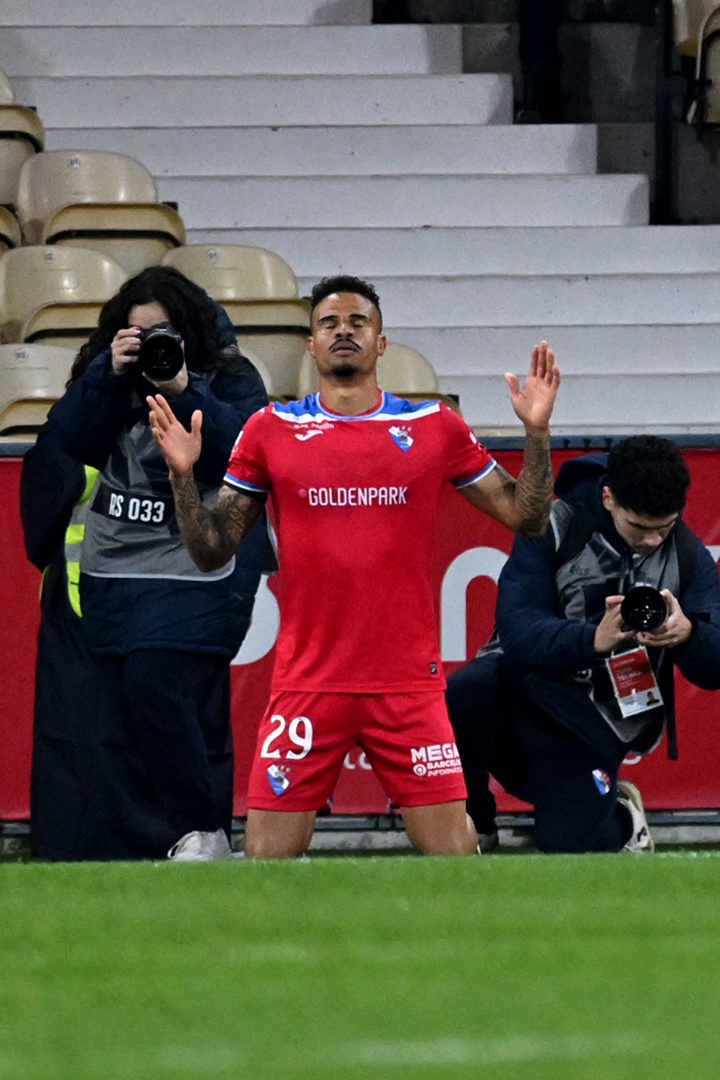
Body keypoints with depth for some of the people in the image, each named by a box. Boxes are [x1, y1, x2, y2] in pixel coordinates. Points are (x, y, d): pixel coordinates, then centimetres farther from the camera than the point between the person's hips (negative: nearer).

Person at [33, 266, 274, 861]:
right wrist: (110, 376, -11)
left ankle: (202, 829, -11)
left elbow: (238, 454, -15)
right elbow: (67, 443, -1)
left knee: (157, 681, -21)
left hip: (192, 571, -6)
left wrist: (184, 393, -23)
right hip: (112, 572, 6)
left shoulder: (231, 379, 0)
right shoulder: (108, 375, 11)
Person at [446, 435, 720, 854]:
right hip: (524, 689, -2)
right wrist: (594, 639, -40)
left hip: (589, 726, 2)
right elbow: (519, 635, -21)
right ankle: (470, 826, -8)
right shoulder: (553, 529, -12)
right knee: (460, 698, -35)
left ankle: (623, 817, 25)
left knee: (574, 844, -14)